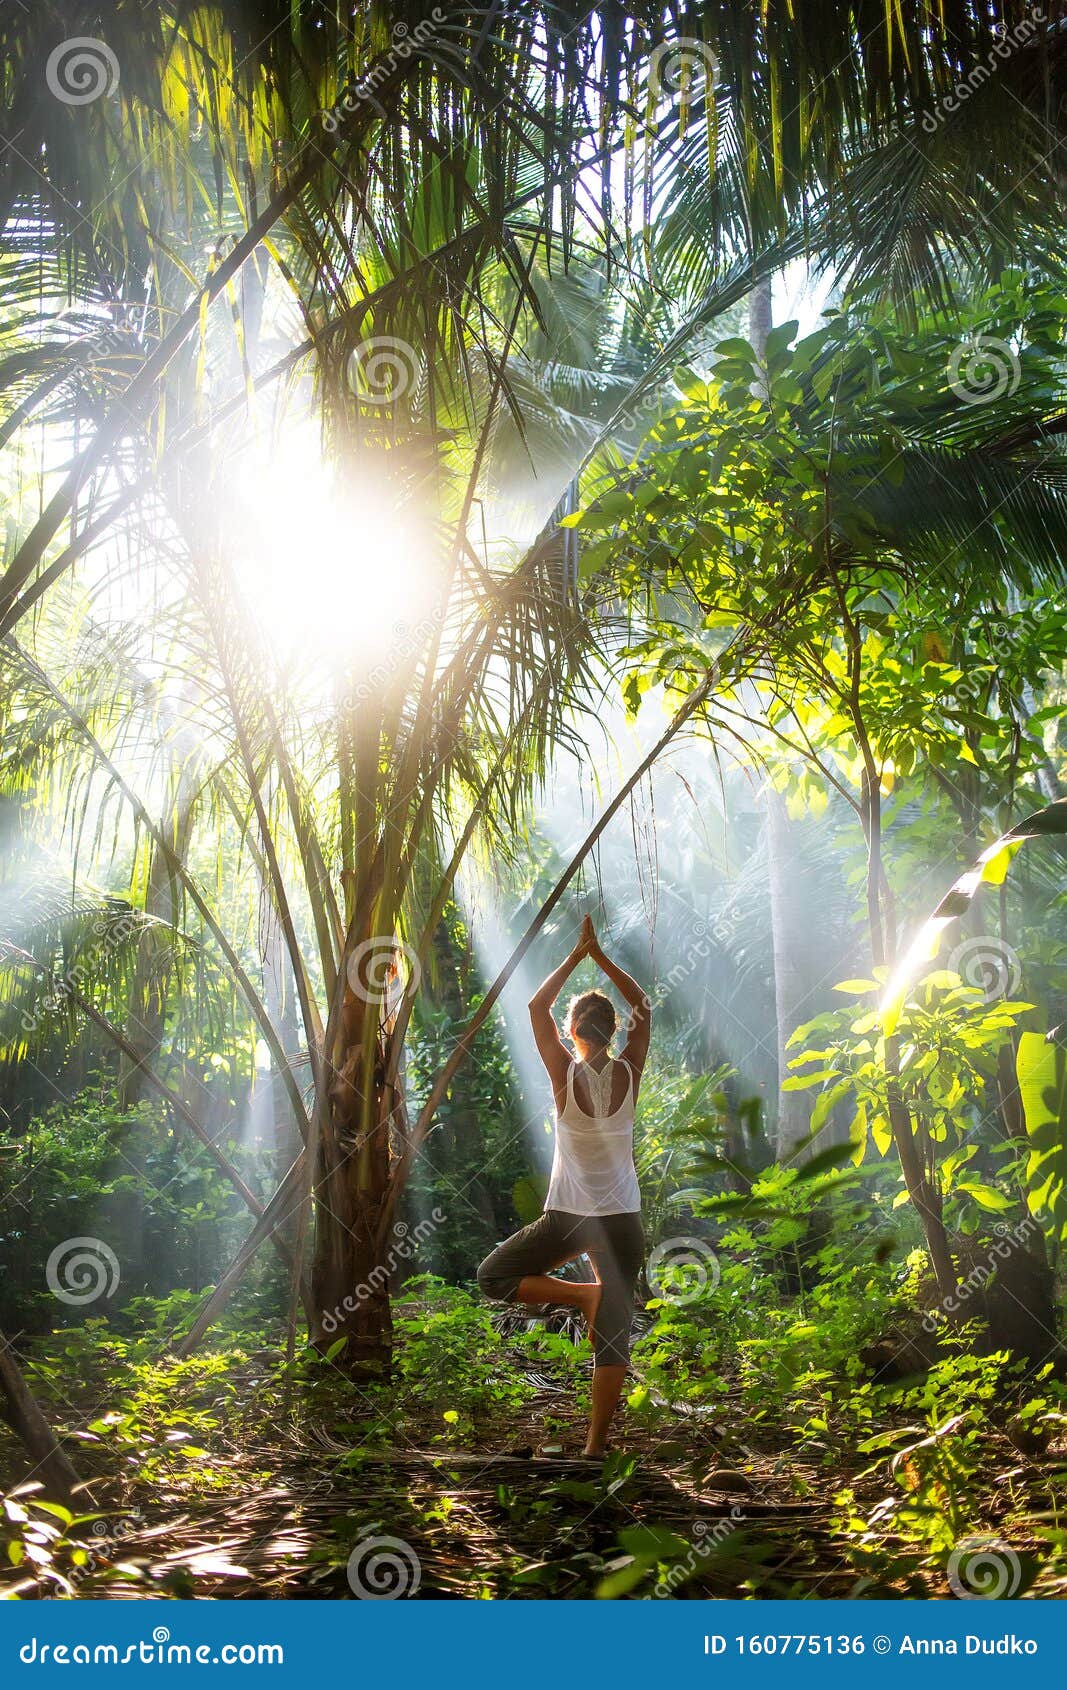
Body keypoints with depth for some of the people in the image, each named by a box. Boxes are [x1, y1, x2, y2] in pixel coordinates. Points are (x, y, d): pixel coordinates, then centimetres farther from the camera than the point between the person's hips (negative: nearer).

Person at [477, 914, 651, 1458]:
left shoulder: (566, 1073, -10)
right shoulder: (628, 1072, -4)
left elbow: (537, 1006, 0)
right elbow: (644, 1007, 9)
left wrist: (577, 955, 3)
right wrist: (600, 955, 7)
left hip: (568, 1217, -3)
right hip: (623, 1219, 3)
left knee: (493, 1275, 14)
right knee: (613, 1336, 8)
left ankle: (583, 1293, -4)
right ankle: (596, 1445, 6)